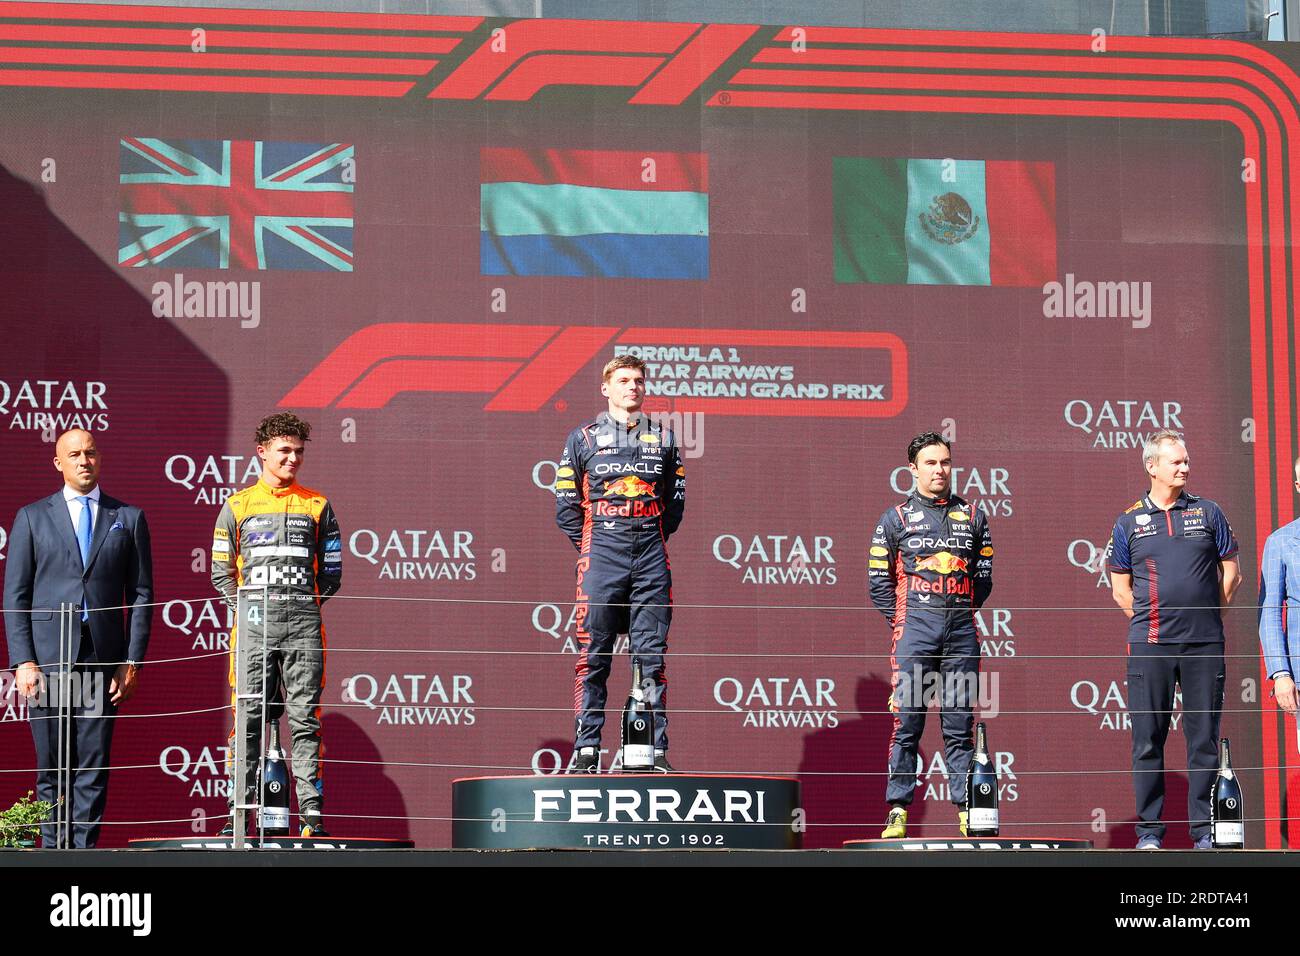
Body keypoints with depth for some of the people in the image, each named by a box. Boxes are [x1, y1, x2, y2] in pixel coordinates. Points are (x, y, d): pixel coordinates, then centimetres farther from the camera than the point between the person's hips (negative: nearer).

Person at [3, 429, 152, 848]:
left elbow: (141, 594, 9)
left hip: (103, 657, 0)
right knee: (51, 768, 1)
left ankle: (84, 853, 1)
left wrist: (133, 660, 0)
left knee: (93, 768, -1)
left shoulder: (129, 518, 11)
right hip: (47, 655, 0)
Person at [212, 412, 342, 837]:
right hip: (254, 625, 0)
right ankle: (239, 811, 0)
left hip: (304, 625, 0)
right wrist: (245, 608, 3)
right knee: (248, 719, -2)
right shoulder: (238, 506, 10)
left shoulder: (317, 506, 12)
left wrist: (307, 605, 7)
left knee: (305, 719, -3)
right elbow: (222, 571, 13)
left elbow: (331, 572, 15)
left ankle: (311, 812, -3)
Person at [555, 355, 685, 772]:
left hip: (651, 554, 2)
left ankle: (656, 750, 2)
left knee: (652, 655, 1)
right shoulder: (583, 438, 7)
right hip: (601, 554, -2)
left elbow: (675, 503, 18)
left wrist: (653, 541, 11)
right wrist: (591, 546, 5)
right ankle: (586, 749, -2)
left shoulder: (663, 439, 14)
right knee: (593, 655, -4)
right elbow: (566, 504, 8)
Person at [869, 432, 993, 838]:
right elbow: (879, 579, 6)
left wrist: (961, 611, 10)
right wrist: (902, 621, 2)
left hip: (961, 629, 2)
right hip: (914, 628, -2)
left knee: (960, 724, 3)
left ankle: (968, 809, 4)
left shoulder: (972, 516, 14)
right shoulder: (896, 518, 7)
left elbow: (984, 576, 17)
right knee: (906, 721, -5)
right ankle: (898, 811, -3)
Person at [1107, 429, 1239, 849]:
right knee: (1148, 740, 1)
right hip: (1149, 644, 0)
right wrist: (1148, 621, 3)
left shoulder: (1208, 513, 8)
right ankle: (1149, 831, 6)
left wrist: (1207, 616, 7)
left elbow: (1230, 570, 11)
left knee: (1204, 738, 2)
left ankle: (1204, 830, 7)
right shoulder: (1129, 522, 6)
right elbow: (1120, 586, 10)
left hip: (1204, 643, 1)